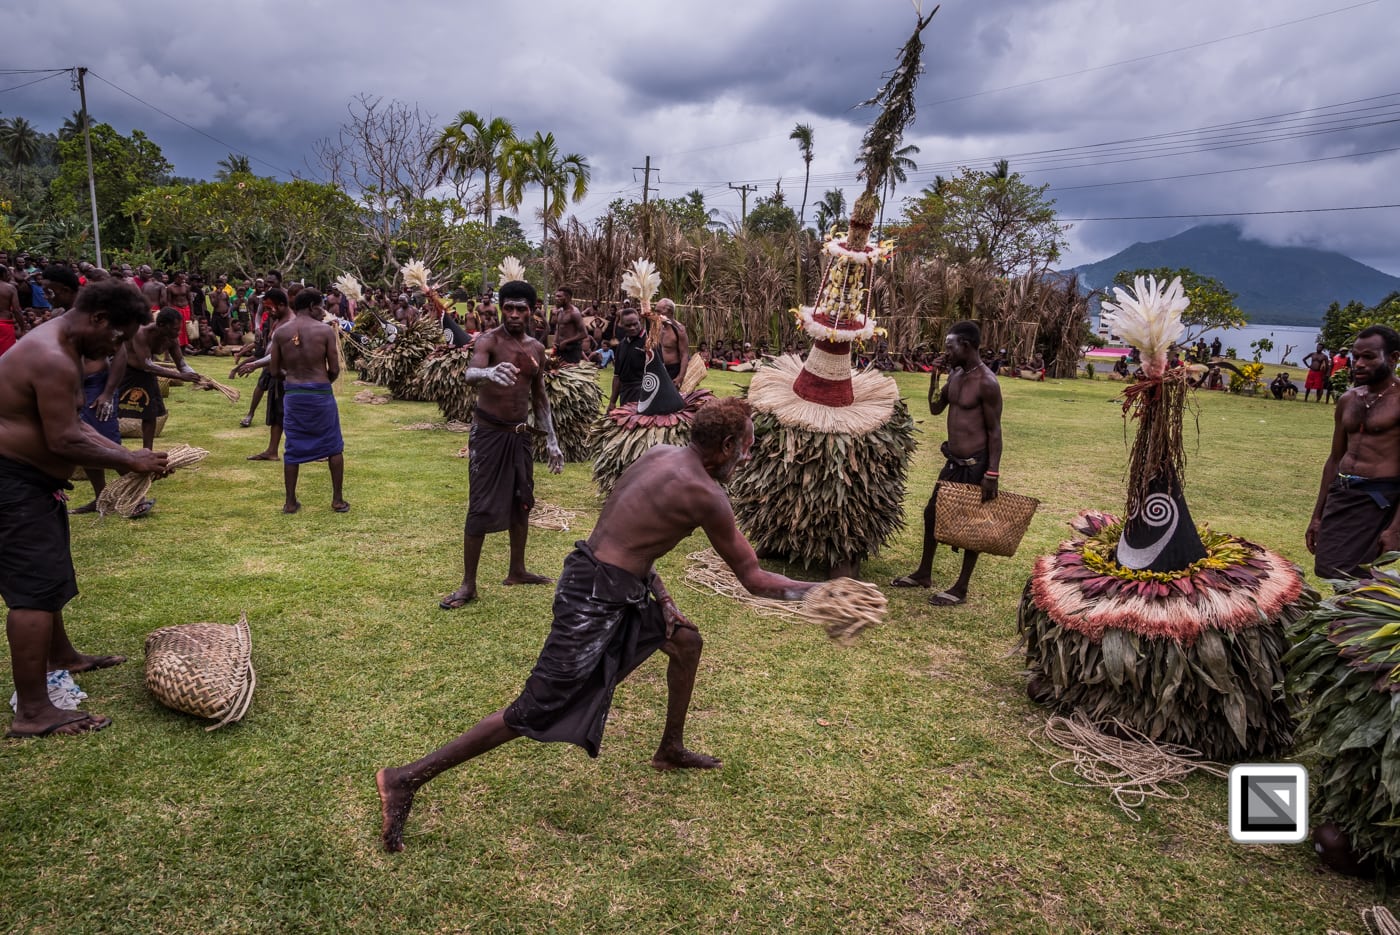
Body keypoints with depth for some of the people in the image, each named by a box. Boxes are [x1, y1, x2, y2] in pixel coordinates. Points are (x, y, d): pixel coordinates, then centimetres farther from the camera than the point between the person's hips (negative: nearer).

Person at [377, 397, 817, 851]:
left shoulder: (660, 454, 7)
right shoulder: (705, 495, -17)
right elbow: (753, 579, -8)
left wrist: (660, 592, 10)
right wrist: (816, 591, 4)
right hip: (595, 600, -10)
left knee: (685, 641, 23)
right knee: (534, 714, -2)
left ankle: (671, 750, 41)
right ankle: (407, 779, 6)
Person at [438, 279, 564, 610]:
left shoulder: (536, 348, 7)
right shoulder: (488, 340, -13)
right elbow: (470, 375, -33)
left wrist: (551, 440, 13)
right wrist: (489, 373, -57)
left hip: (521, 434, 6)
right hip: (489, 432, -6)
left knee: (521, 503, 15)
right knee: (481, 508, -5)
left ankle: (517, 571, 31)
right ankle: (468, 585, 4)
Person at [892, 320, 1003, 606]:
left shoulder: (986, 383, -17)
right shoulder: (955, 375, 7)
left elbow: (994, 431, -16)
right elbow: (935, 409, 17)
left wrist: (992, 474, -20)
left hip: (975, 463, -9)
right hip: (953, 461, 9)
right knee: (932, 513, 17)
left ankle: (961, 588, 15)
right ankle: (923, 574, 33)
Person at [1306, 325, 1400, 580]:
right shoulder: (1347, 400, 12)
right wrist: (1317, 516, 18)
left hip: (1379, 500, -7)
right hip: (1340, 494, 7)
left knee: (1348, 579, -6)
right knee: (1325, 570, 8)